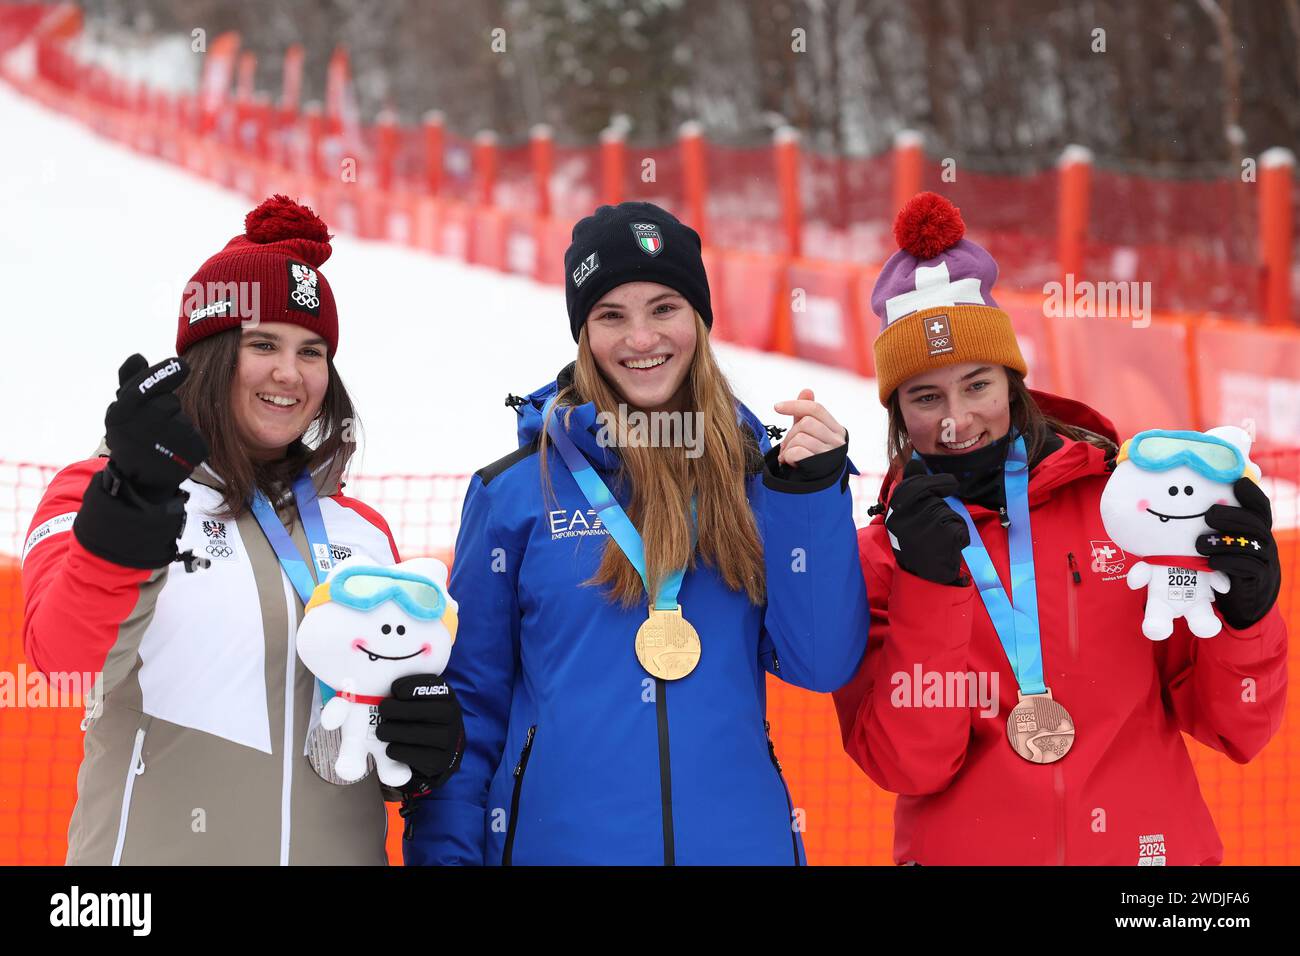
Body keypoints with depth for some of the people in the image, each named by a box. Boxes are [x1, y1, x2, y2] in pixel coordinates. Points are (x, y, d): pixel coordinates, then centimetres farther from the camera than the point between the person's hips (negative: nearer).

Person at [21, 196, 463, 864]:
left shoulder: (364, 533, 10)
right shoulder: (96, 490, -4)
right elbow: (61, 655, -22)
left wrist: (427, 742, -5)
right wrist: (129, 507, -38)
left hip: (340, 848, 4)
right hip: (157, 848, -4)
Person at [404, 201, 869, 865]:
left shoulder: (759, 478, 3)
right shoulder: (515, 489, -1)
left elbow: (821, 664, -5)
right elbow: (467, 702, 2)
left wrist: (814, 492, -11)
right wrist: (447, 852, -5)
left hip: (739, 835, 2)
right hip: (558, 838, -1)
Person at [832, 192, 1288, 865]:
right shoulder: (877, 556, -3)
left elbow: (1236, 733, -3)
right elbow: (905, 764, -14)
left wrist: (1245, 618, -21)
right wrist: (927, 587, -22)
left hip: (1149, 845, 1)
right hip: (963, 851, 0)